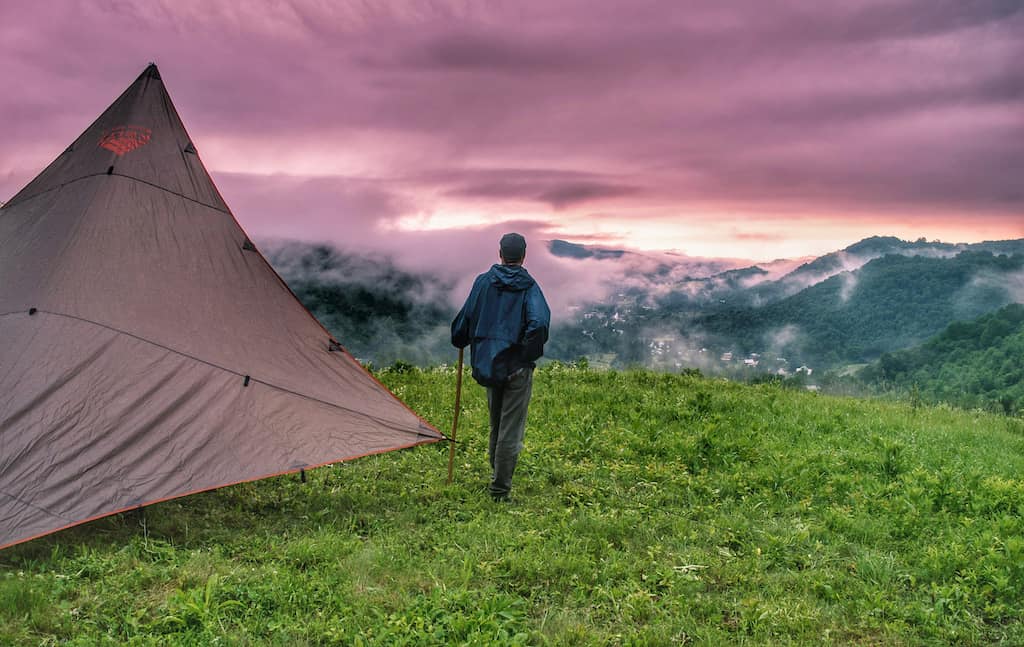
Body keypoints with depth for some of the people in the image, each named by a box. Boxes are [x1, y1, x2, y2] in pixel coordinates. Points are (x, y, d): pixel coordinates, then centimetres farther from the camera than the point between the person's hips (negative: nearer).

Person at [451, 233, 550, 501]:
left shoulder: (483, 282, 2)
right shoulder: (529, 287, -7)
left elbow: (465, 318, 6)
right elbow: (539, 323, -23)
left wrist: (460, 342, 26)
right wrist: (528, 354, -10)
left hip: (488, 365, 4)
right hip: (517, 368, -4)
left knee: (496, 426, 21)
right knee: (511, 430, 2)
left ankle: (497, 477, 33)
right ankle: (500, 489, 3)